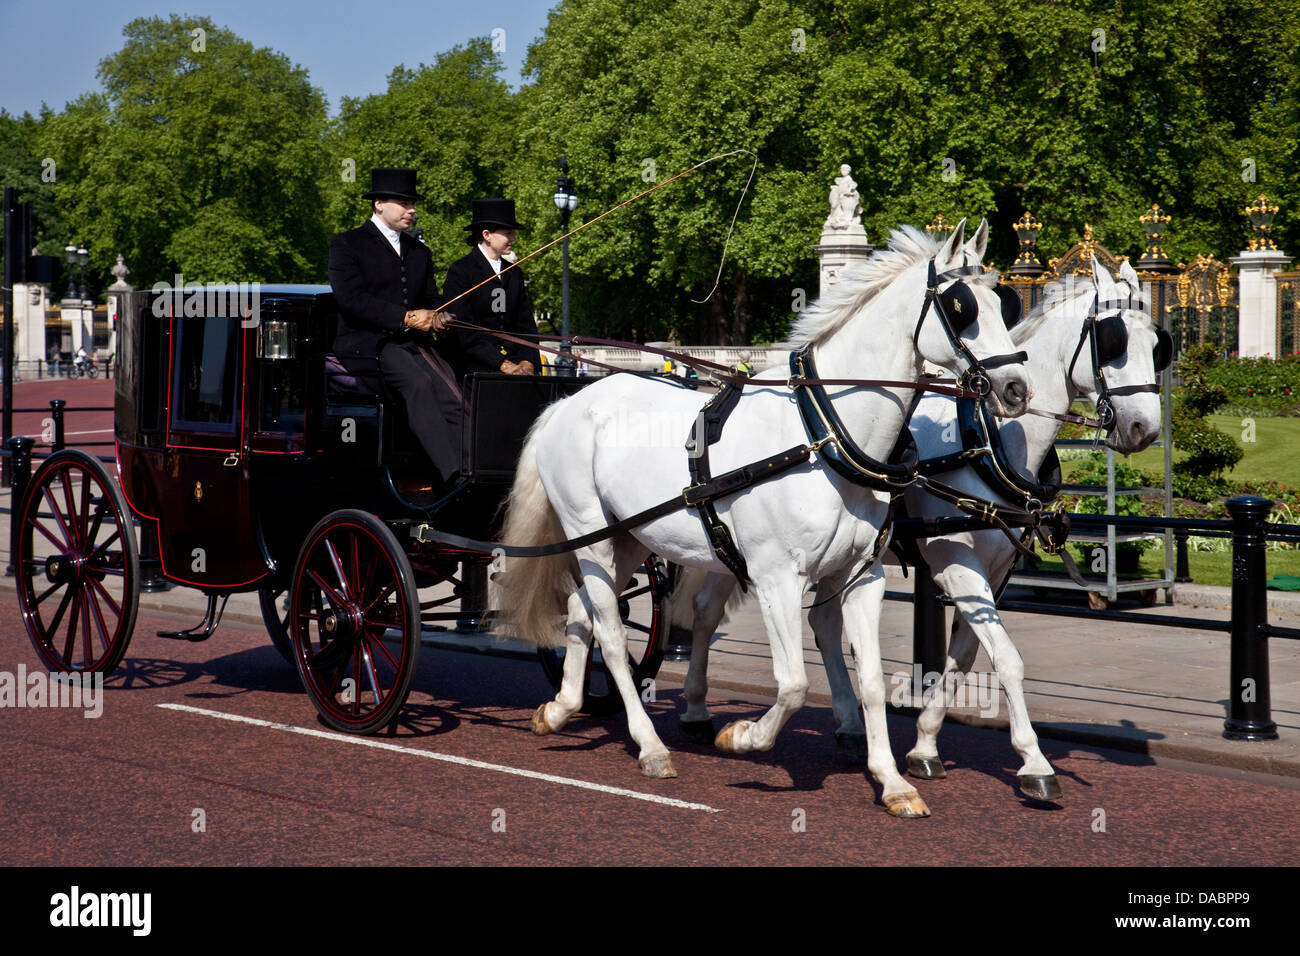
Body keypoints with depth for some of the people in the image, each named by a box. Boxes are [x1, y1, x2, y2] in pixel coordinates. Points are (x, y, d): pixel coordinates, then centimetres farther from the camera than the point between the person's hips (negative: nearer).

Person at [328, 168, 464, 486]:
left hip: (415, 342, 6)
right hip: (367, 344, -6)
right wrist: (406, 317, -14)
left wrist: (439, 317, -5)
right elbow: (350, 299, -8)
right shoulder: (347, 244, 5)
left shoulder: (420, 253, 26)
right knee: (419, 383, -34)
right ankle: (454, 474, -45)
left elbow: (432, 300, 21)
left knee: (452, 396, -24)